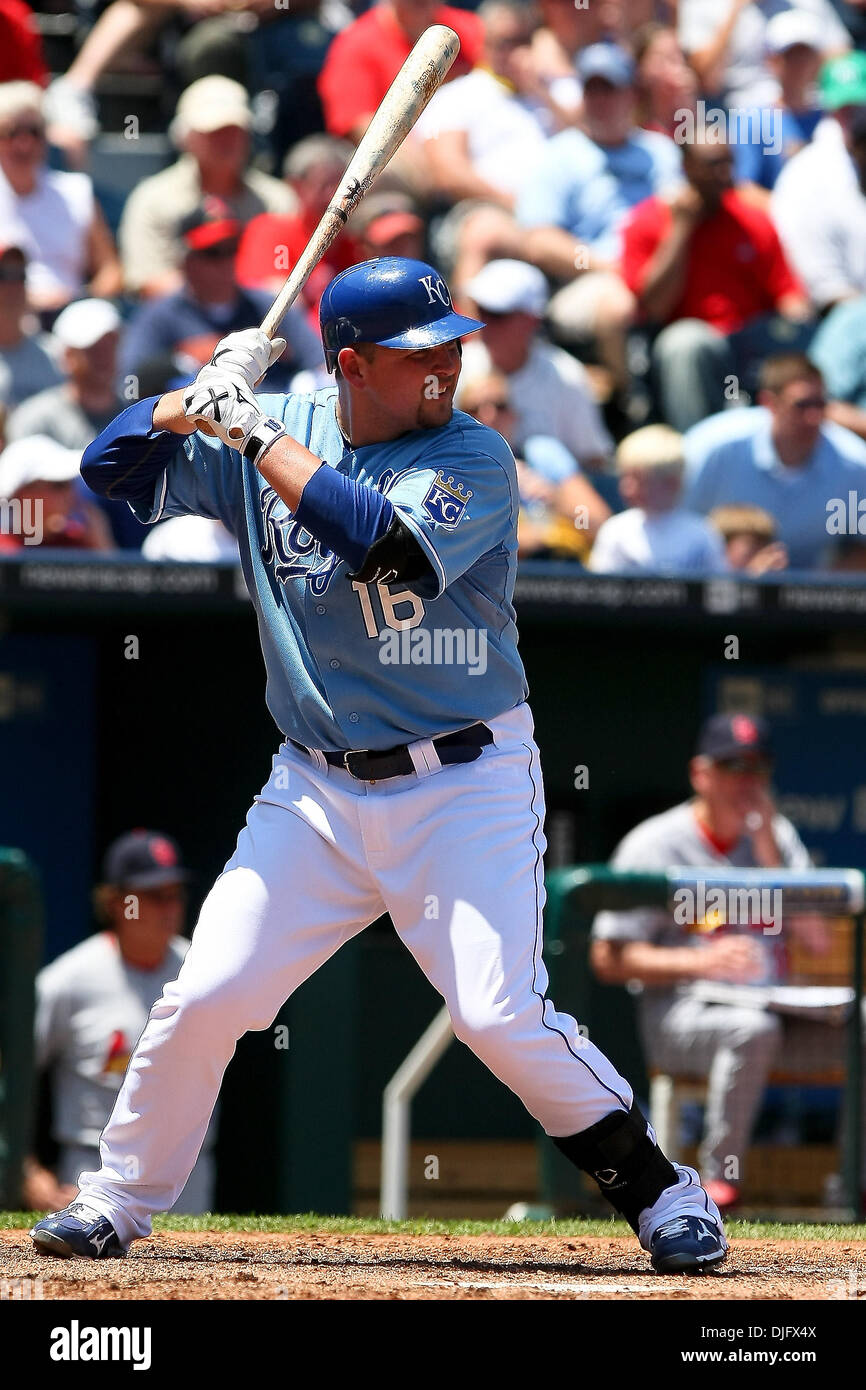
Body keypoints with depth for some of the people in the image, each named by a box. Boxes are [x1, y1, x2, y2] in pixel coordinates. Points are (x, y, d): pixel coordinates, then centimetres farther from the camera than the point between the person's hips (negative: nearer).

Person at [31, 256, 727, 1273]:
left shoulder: (471, 457, -8)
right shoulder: (268, 433, 4)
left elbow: (385, 545, -26)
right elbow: (111, 465, 6)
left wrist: (255, 431, -22)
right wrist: (207, 394, -12)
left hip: (462, 788, -4)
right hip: (316, 792, 4)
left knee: (500, 1015, -15)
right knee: (204, 998, -3)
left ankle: (662, 1195, -1)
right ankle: (116, 1203, 15)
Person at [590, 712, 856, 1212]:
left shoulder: (776, 836, 14)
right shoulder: (654, 844, 1)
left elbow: (819, 941, 4)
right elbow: (609, 960, -5)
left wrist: (769, 854, -5)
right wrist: (703, 961, -18)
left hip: (775, 1007, 5)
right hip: (682, 1011, -5)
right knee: (753, 1029, -38)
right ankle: (718, 1183, -28)